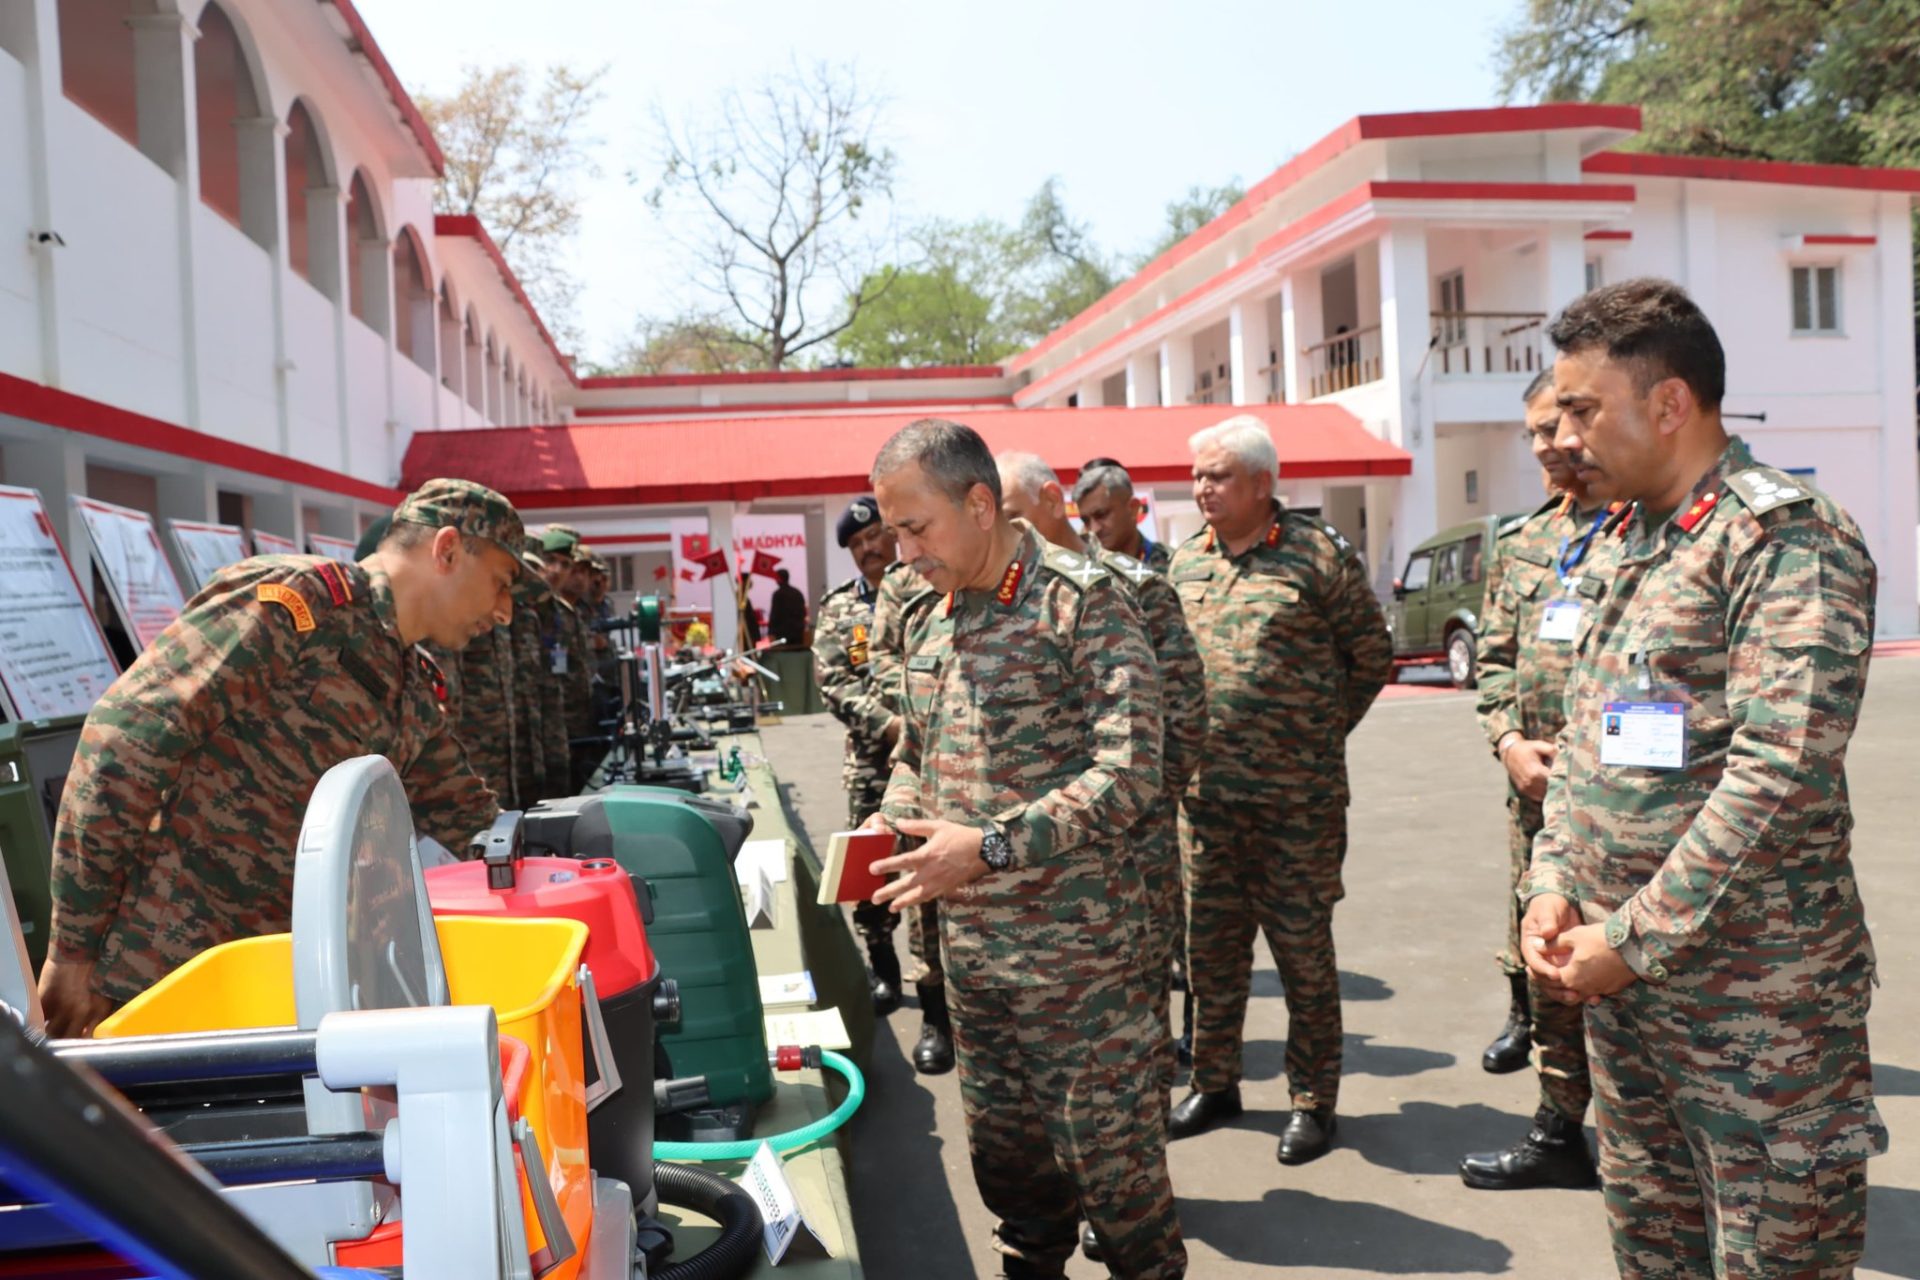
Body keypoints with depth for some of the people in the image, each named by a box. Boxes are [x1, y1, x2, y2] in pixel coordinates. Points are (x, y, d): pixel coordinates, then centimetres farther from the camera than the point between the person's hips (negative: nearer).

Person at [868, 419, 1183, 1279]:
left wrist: (992, 846, -26)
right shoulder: (932, 625, 9)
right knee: (1003, 1149, 18)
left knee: (1109, 1155, 5)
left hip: (1076, 945, -7)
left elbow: (1127, 773, -20)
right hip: (969, 942, 7)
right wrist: (888, 832, 2)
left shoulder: (1083, 602, -13)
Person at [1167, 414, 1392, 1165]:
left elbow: (1372, 655, 1)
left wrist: (1320, 732, 1)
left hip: (1296, 797, -5)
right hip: (1205, 793, 5)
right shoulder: (1184, 564, 9)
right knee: (1210, 943, 13)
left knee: (1303, 947, 5)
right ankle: (1214, 1083, 30)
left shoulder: (1318, 554, -6)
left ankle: (1313, 1101, 21)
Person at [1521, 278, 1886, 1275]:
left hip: (1754, 996, -8)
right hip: (1621, 978, 8)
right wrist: (1554, 885, 2)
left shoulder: (1785, 539, -14)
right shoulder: (1635, 542, 12)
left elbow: (1780, 776, -23)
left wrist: (1634, 941, -19)